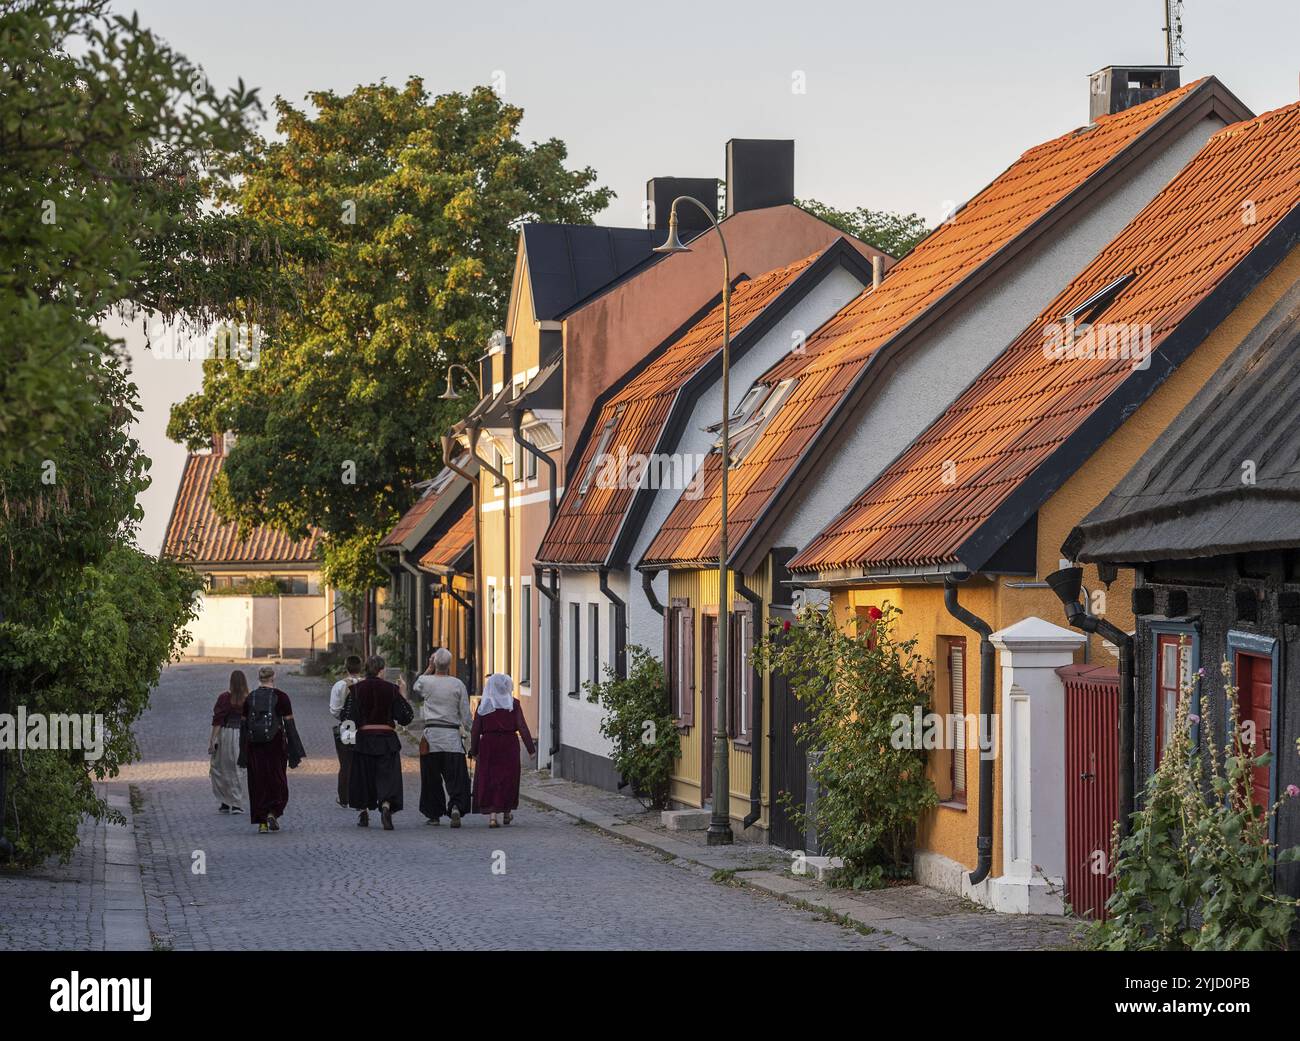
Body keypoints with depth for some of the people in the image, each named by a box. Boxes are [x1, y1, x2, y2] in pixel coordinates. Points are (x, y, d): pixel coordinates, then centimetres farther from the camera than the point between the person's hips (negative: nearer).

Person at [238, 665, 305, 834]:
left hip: (254, 746, 2)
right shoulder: (281, 697, -5)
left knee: (258, 782, 7)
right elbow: (289, 724, -6)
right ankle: (273, 812, -8)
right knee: (277, 780, 11)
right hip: (275, 744, -2)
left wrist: (243, 753, 11)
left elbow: (244, 725, 5)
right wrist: (294, 751, -1)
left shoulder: (250, 698, 3)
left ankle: (261, 822, 5)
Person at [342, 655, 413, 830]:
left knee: (363, 776, 14)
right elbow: (406, 716, -3)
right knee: (388, 776, -1)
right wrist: (403, 697, 11)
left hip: (364, 737, 1)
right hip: (387, 738, -1)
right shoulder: (391, 689, -5)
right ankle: (386, 807, -25)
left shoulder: (357, 689, -4)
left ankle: (364, 814, 17)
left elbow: (347, 715, -6)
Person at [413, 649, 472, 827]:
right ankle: (456, 807, -21)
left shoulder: (425, 682, -1)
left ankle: (434, 814, 12)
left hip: (431, 734, 0)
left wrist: (429, 669, 24)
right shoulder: (457, 685, -1)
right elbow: (466, 715, 1)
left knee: (431, 778, 9)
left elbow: (416, 688, 26)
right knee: (456, 777, 0)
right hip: (453, 736, 0)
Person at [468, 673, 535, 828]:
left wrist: (473, 751, 5)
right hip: (509, 745, 0)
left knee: (489, 780, 2)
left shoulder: (483, 704, -1)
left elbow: (475, 729, -1)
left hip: (488, 745, 0)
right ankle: (507, 812, 24)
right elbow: (522, 727, -5)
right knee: (508, 779, 14)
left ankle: (492, 815, -10)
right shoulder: (513, 704, -3)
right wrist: (531, 748, 0)